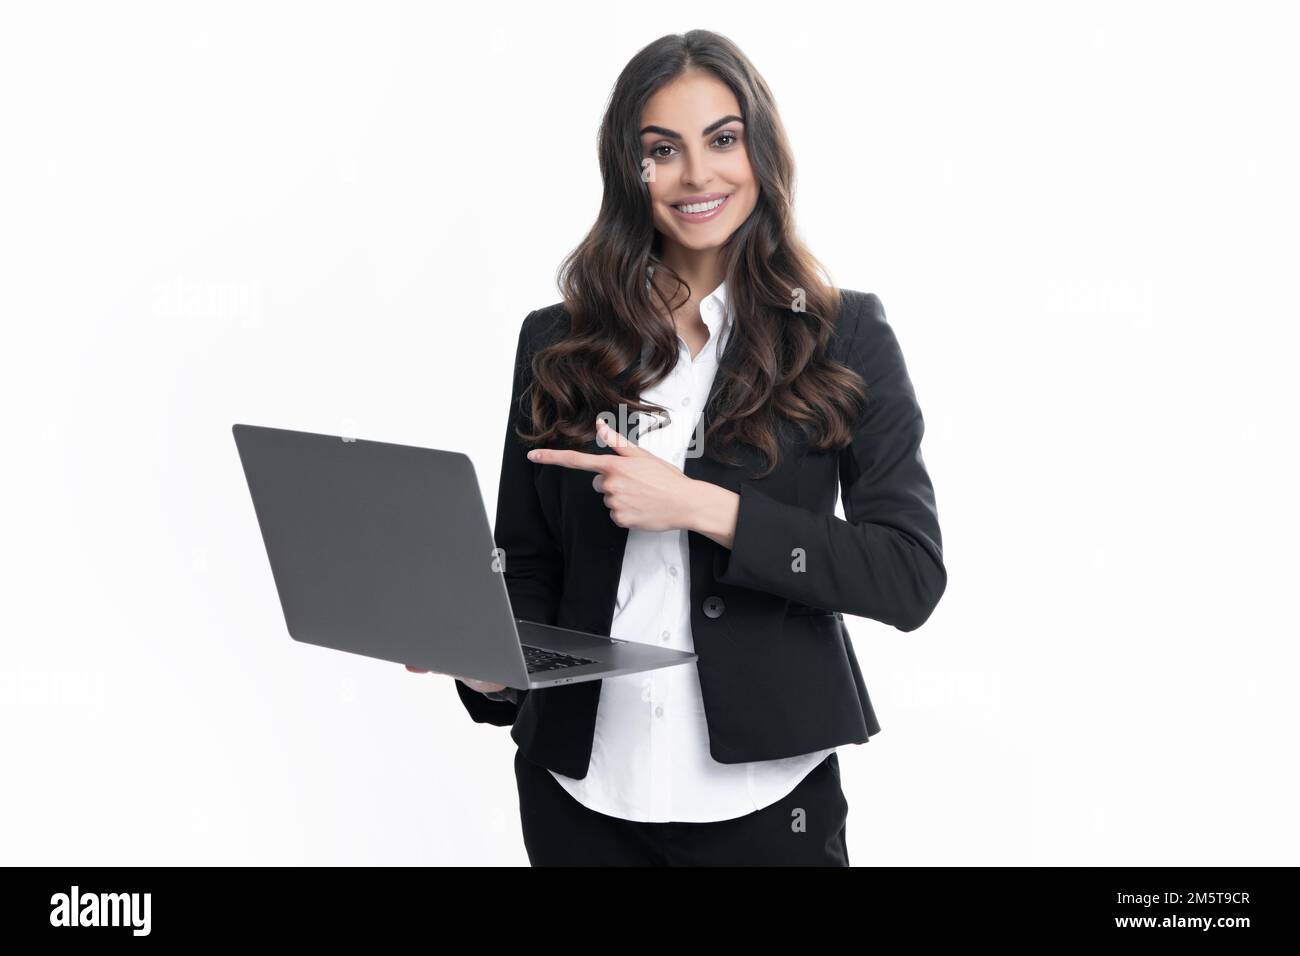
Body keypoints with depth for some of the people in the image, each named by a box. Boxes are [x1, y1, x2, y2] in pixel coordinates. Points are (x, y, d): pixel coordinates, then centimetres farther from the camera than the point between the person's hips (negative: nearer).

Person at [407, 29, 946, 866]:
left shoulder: (844, 336, -2)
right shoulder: (556, 344, 4)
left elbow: (910, 576, -9)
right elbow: (528, 567, 8)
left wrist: (700, 507, -17)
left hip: (760, 790, -2)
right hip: (579, 786, 2)